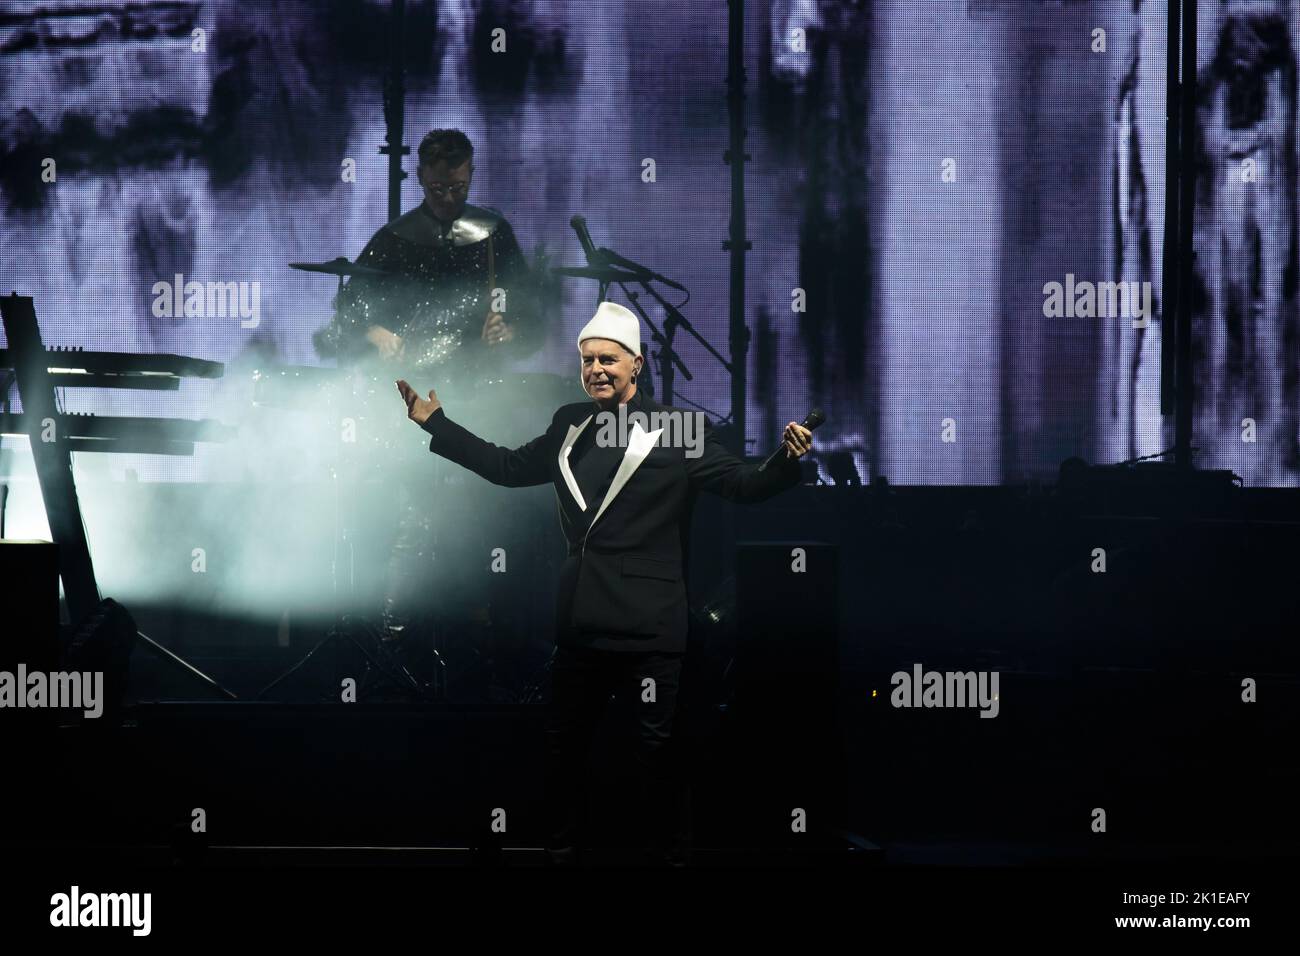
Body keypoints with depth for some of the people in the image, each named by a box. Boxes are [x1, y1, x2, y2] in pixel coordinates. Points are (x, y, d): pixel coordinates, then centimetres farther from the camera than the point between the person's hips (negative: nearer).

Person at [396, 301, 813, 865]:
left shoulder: (677, 428, -6)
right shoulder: (570, 425, 9)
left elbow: (742, 485, -9)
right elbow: (508, 468, 20)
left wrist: (788, 463, -29)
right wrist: (435, 422, 19)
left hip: (649, 622, -5)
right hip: (582, 618, 5)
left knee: (657, 745, 0)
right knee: (564, 739, 14)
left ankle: (670, 853, 15)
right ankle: (561, 850, 28)